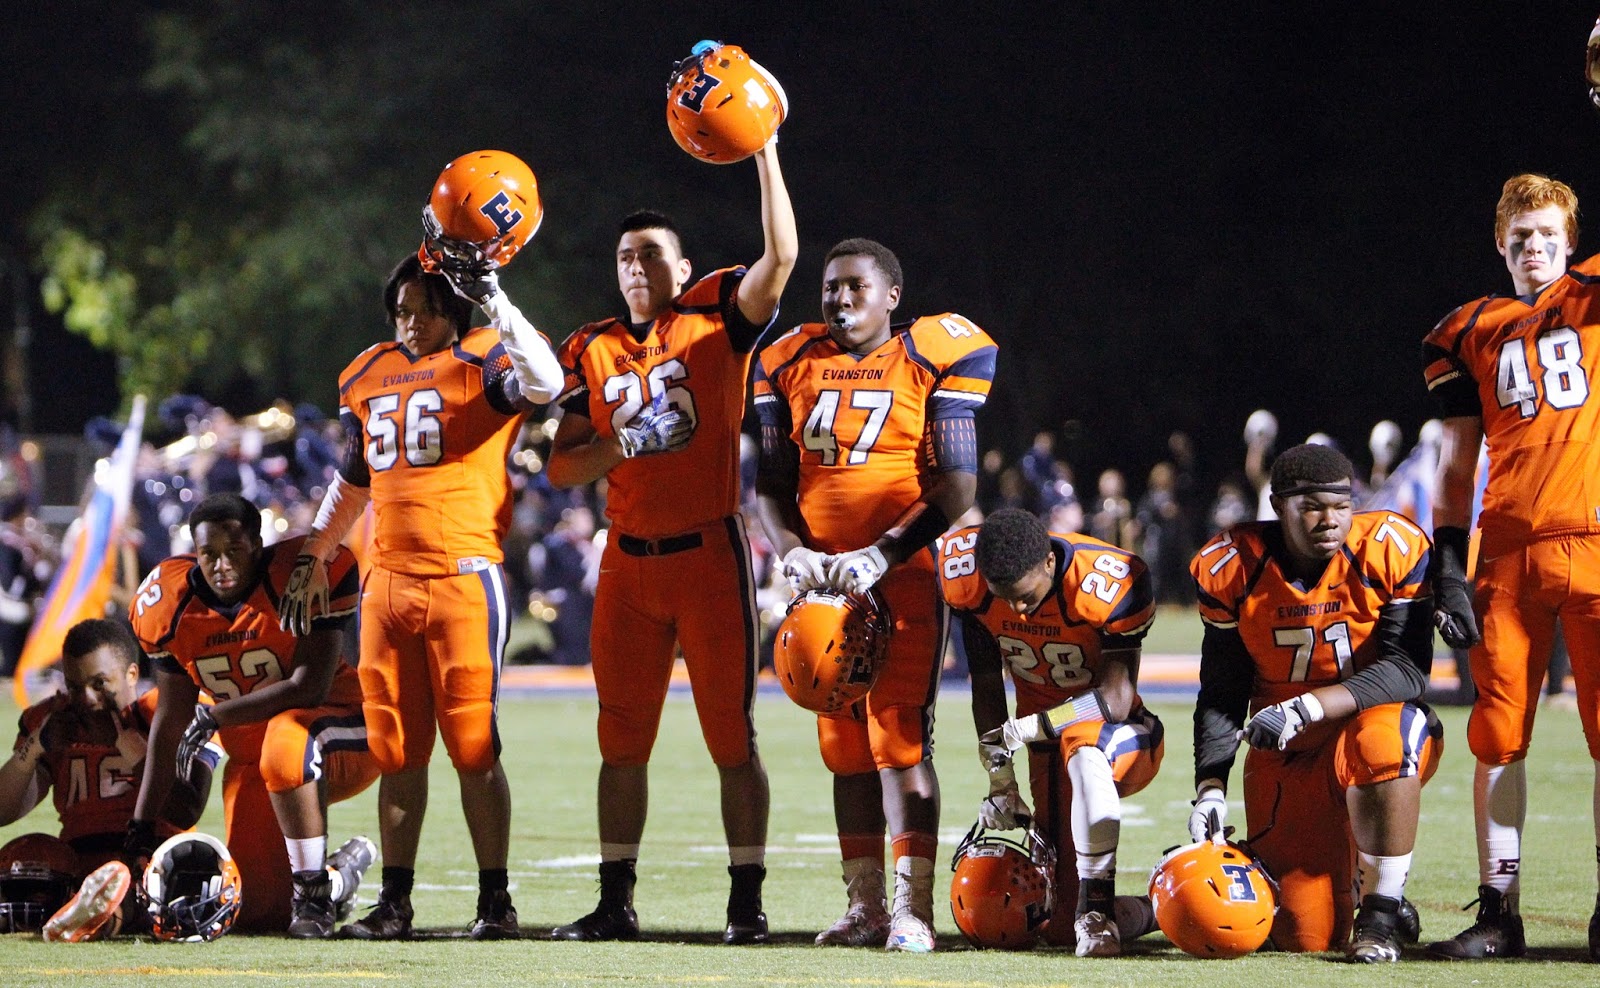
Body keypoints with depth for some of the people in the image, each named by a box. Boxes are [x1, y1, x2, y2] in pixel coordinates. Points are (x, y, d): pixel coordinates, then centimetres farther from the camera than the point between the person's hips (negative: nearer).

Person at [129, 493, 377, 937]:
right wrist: (140, 829, 1)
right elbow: (171, 722, 3)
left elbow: (309, 687, -25)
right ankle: (340, 873, 32)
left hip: (342, 736, -5)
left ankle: (314, 891, -26)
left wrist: (213, 717, -22)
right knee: (259, 912, -1)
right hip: (251, 758, 5)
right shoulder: (171, 606, -6)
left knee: (286, 739, -41)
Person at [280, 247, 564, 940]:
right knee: (396, 747, 8)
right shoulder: (369, 377, 17)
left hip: (464, 577, -6)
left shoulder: (481, 363, -3)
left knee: (472, 744, -6)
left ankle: (495, 900, 0)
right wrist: (312, 557, 27)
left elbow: (544, 384, -26)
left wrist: (496, 305, -26)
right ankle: (395, 901, 13)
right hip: (387, 581, 6)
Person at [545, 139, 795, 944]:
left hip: (708, 551, -4)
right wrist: (625, 442, -10)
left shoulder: (716, 321, 0)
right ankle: (615, 902, 14)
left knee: (731, 737, -1)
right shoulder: (593, 351, 10)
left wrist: (763, 152, -21)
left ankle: (746, 900, 3)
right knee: (622, 741, 8)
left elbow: (780, 255, -16)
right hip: (629, 560, 4)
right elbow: (563, 468, 8)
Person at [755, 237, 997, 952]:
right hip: (822, 580, 5)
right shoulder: (793, 366, 11)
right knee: (845, 745, 7)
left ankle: (912, 909, -13)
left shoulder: (930, 361, -3)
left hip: (902, 575, -5)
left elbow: (957, 486, -7)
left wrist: (881, 555, -16)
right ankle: (864, 906, 13)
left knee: (899, 738, -12)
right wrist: (792, 552, -6)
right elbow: (771, 484, 13)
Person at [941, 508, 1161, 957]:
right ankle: (1159, 910, 30)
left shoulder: (1108, 583, -27)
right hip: (1047, 738, 5)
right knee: (1065, 927, 0)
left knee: (1086, 755, -43)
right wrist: (1000, 781, -4)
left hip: (1117, 730, -5)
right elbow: (986, 688, -1)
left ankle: (1097, 904, -34)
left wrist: (1021, 730, -26)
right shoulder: (966, 578, -13)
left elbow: (1117, 700, -25)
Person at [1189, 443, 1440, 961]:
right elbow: (1221, 696, 1)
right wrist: (1211, 789, -11)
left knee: (1381, 740, -41)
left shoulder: (1391, 552, -15)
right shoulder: (1233, 570, -7)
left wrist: (1305, 709, -31)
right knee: (1305, 936, -9)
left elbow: (1408, 670, -21)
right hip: (1287, 756, 2)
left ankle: (1383, 908, -20)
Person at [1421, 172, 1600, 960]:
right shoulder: (1475, 333, 15)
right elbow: (1455, 466, 15)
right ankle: (1498, 911, 7)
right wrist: (1449, 566, 6)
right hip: (1510, 553, 2)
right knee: (1499, 734, 1)